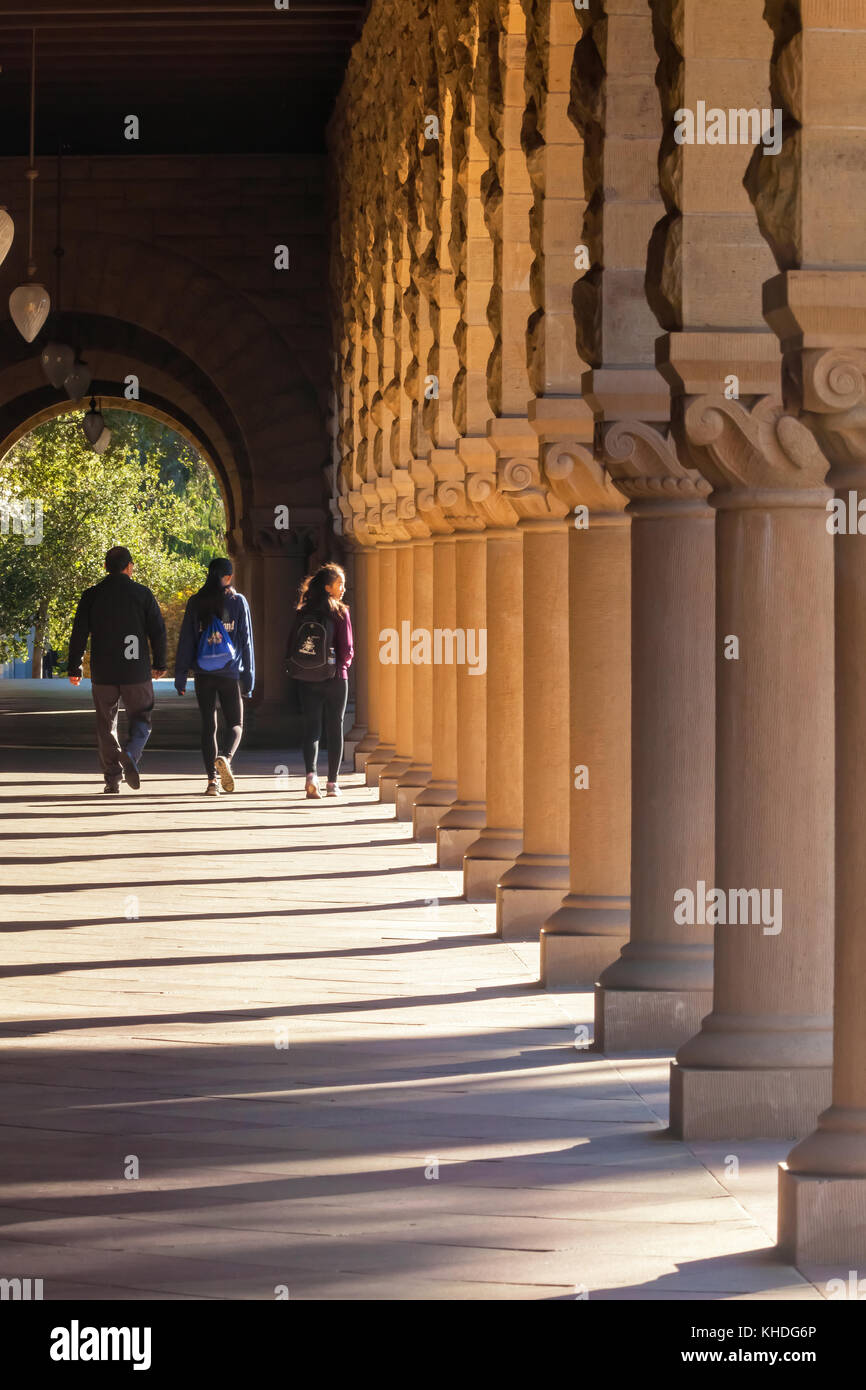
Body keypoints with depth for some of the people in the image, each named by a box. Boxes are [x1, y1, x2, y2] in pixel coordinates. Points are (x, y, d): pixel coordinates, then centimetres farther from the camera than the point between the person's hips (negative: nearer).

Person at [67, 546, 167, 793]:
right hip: (136, 671, -1)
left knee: (106, 724, 10)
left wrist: (74, 668, 7)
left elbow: (79, 634, 0)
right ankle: (131, 754, -18)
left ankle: (113, 777, 7)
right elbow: (158, 631, 0)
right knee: (141, 718, 10)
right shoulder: (142, 594, -2)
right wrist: (159, 664, 11)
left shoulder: (91, 596, 1)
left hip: (103, 672, 1)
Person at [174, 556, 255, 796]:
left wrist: (180, 676, 6)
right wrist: (249, 676, 4)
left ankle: (212, 779, -1)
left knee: (208, 726, 7)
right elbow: (246, 641, -1)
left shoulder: (196, 603, 2)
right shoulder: (238, 602, -1)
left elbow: (186, 640, 2)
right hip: (230, 674, -1)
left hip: (203, 674, 1)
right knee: (236, 724, 9)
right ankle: (226, 758, -22)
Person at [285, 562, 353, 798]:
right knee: (335, 729, 9)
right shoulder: (340, 613, -10)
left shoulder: (301, 613, 0)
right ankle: (332, 783, 12)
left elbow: (290, 648, 1)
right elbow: (347, 650, -11)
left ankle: (311, 774, -16)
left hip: (307, 679, 2)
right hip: (334, 678, -2)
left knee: (311, 727, 5)